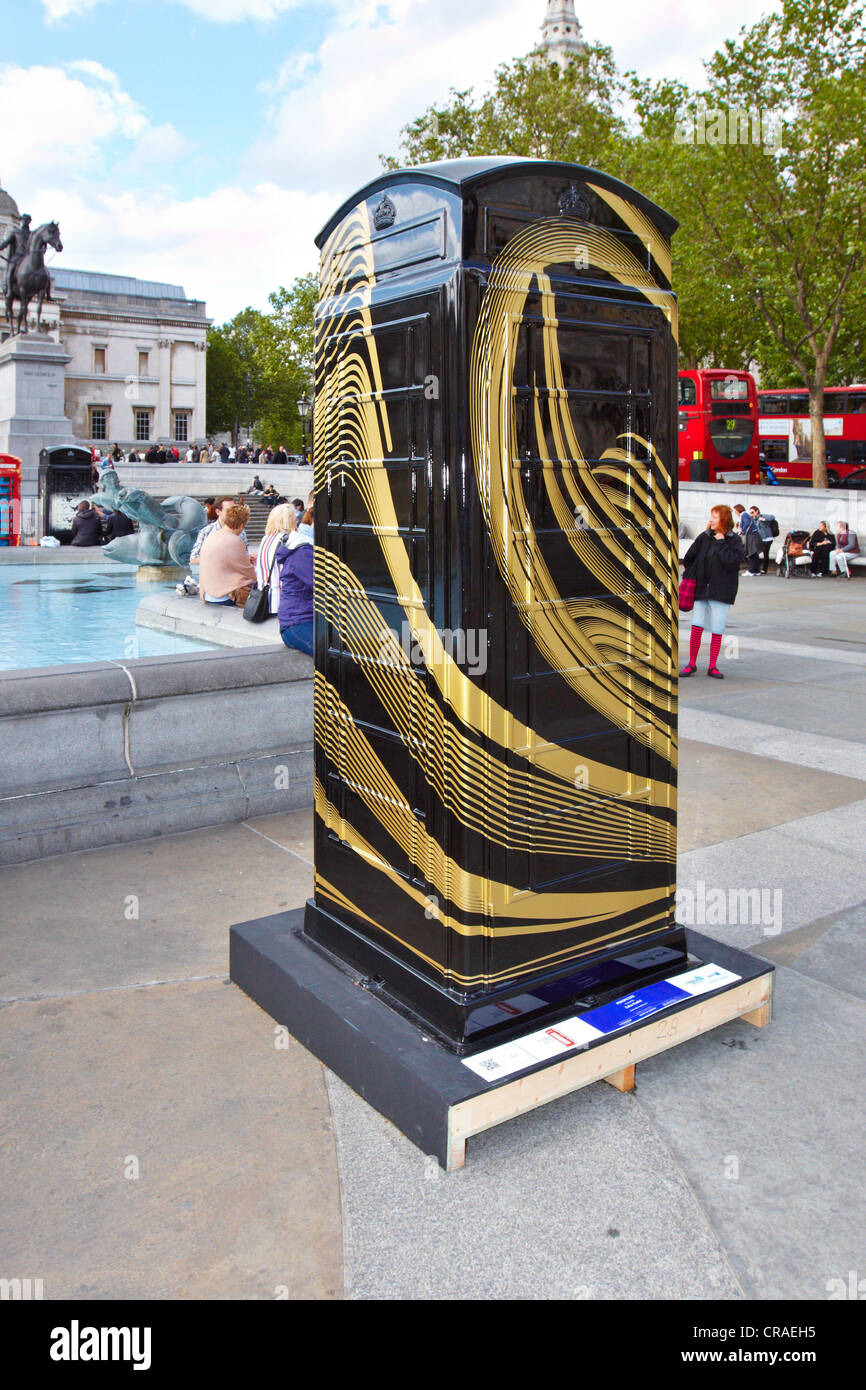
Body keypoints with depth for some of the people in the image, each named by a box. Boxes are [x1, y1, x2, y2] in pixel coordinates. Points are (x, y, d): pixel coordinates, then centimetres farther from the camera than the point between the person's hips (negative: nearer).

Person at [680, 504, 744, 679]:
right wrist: (690, 577, 9)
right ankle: (692, 664, 10)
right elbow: (689, 558, 15)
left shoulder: (734, 541, -3)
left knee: (717, 631, 2)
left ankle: (712, 666, 14)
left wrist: (721, 543, -13)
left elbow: (732, 561, -20)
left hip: (722, 592, -2)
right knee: (696, 627, -3)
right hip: (701, 590, 2)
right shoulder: (704, 537, 5)